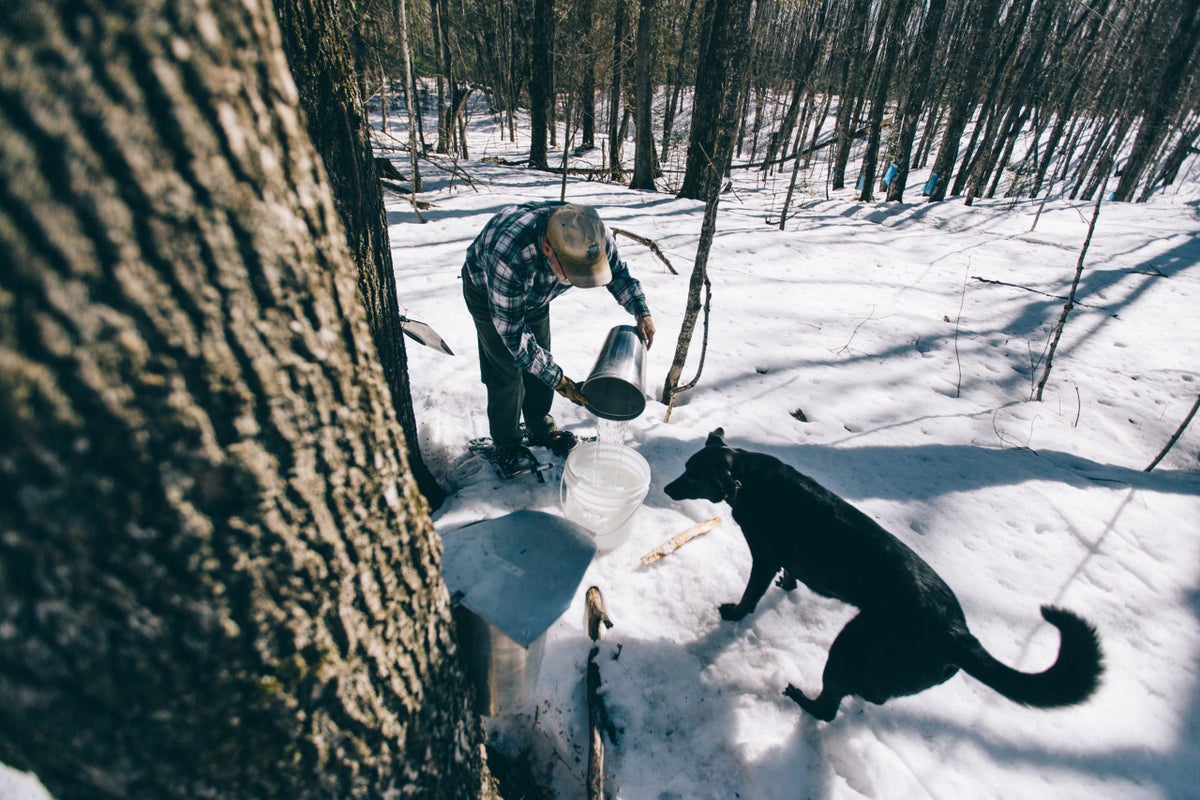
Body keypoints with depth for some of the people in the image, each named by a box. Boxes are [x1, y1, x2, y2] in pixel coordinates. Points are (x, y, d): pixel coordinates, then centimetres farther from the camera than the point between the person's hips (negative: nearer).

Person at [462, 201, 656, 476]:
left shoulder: (591, 234, -30)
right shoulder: (508, 257, -46)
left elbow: (617, 270, -6)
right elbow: (513, 334, -35)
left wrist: (642, 312, -17)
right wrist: (558, 380, -33)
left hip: (535, 292, 5)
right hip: (486, 290, -5)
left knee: (540, 361, 9)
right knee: (507, 372, -6)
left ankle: (541, 429, 29)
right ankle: (506, 445, 16)